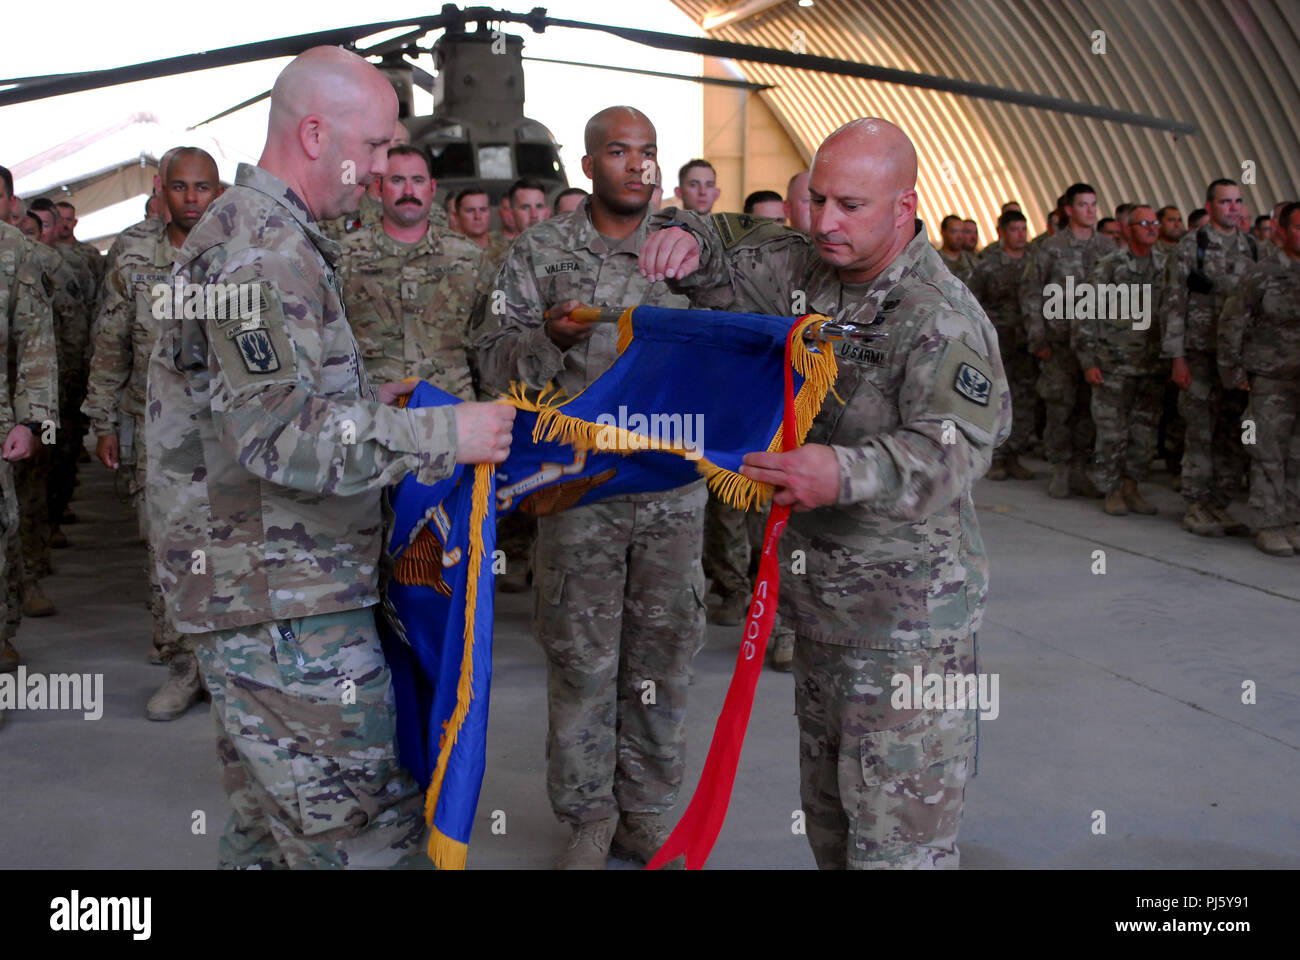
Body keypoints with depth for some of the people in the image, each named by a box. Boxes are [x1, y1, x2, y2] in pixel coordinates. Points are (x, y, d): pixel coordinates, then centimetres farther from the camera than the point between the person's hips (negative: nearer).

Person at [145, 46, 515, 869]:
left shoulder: (260, 235, 19)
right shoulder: (261, 249, -16)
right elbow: (280, 435, -25)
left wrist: (362, 400, 16)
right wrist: (444, 435, -22)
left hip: (260, 588, 11)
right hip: (281, 599, -11)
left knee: (273, 823, 20)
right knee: (368, 834, -7)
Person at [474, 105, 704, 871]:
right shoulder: (541, 250, 3)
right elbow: (495, 360, 1)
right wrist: (549, 338, -19)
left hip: (674, 485, 2)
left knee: (663, 654, 9)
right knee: (582, 656, 6)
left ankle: (648, 813, 26)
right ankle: (589, 816, 24)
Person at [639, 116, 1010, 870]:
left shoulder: (942, 320, -20)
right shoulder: (810, 269, 5)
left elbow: (952, 450, -31)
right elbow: (731, 273, 18)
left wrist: (847, 474, -49)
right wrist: (692, 246, -6)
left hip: (907, 611, -8)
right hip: (823, 589, 8)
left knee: (897, 820, -3)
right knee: (828, 803, 23)